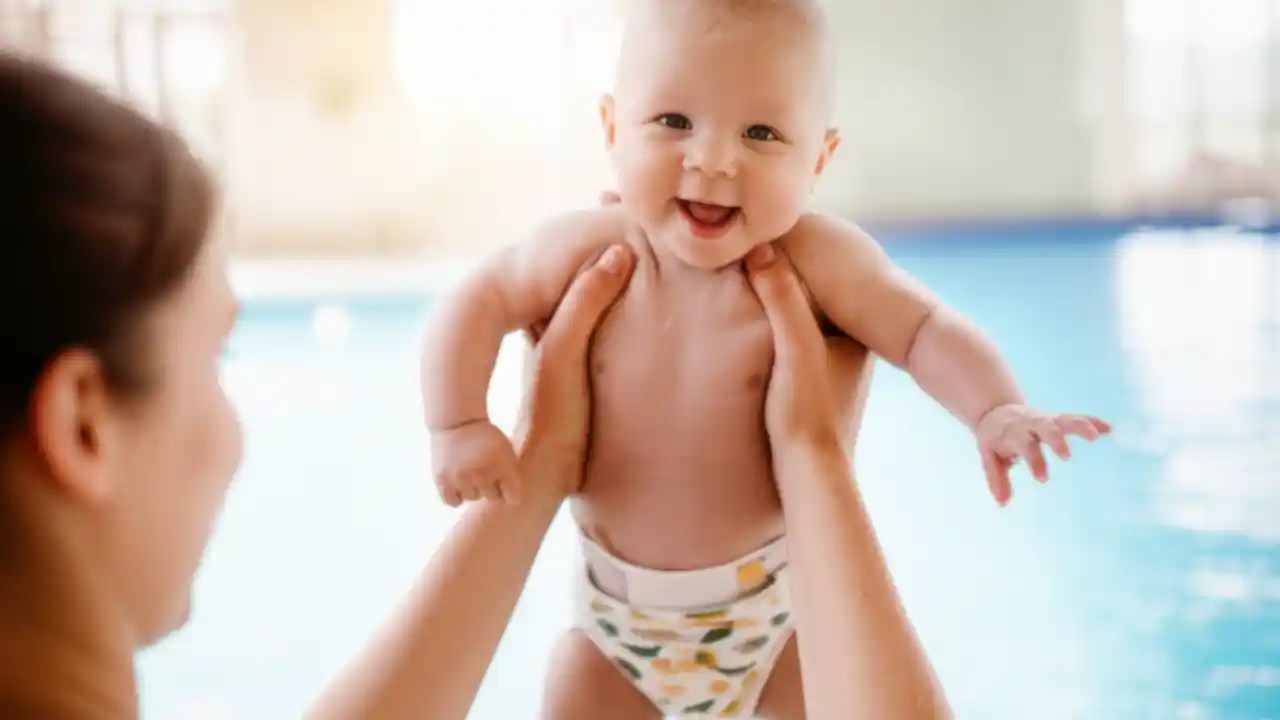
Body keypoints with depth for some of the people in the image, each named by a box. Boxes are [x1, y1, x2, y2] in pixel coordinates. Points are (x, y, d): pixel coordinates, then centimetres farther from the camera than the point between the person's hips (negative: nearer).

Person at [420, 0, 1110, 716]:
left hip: (773, 598, -2)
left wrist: (997, 410, -32)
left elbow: (929, 330, -13)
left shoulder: (817, 259, -18)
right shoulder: (585, 250, -13)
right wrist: (459, 426, -16)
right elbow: (479, 304, -2)